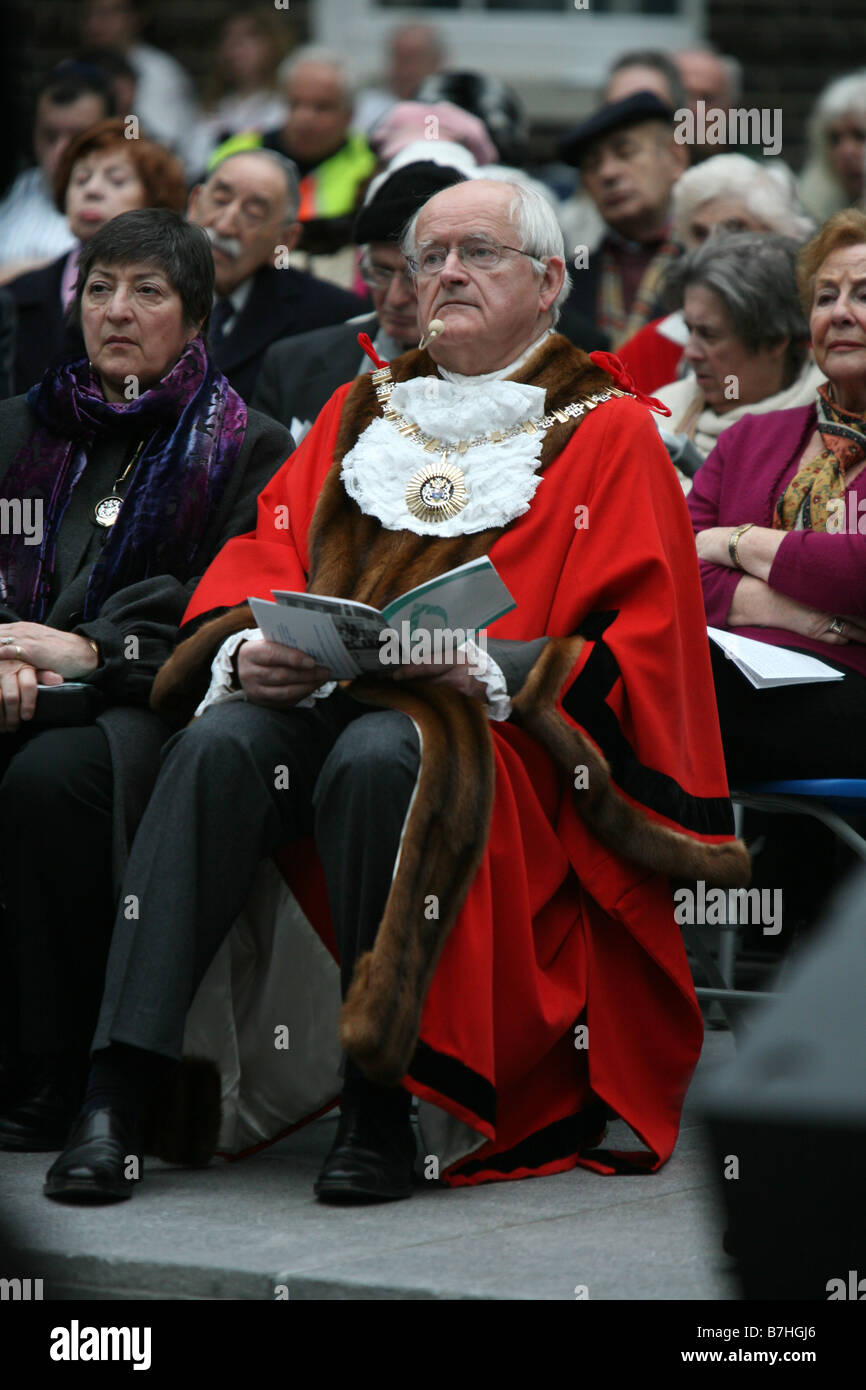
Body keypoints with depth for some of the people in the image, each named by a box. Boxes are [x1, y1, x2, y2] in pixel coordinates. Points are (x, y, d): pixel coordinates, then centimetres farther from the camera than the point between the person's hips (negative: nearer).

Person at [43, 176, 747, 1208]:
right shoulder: (363, 410, 24)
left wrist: (482, 666, -17)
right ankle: (116, 1094, -36)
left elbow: (639, 643, -1)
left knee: (380, 757, -38)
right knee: (217, 747, -30)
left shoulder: (605, 434, 10)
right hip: (315, 696, 4)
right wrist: (247, 647, -8)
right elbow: (263, 552, 16)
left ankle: (381, 1106, -33)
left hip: (490, 727, -4)